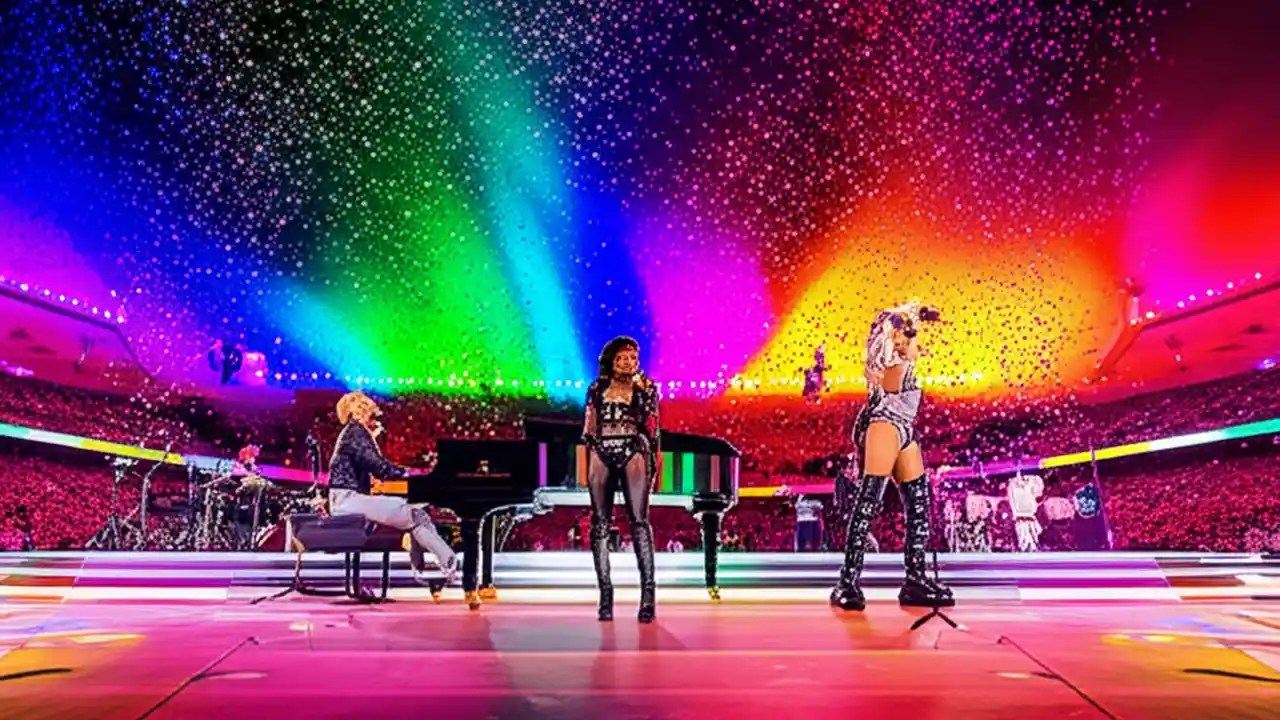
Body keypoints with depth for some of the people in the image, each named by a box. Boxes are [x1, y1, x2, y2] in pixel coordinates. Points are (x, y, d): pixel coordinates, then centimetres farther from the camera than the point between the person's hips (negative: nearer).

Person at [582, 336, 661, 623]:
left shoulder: (646, 387, 11)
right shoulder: (597, 389, 14)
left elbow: (651, 426, 8)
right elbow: (589, 429, 15)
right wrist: (586, 464, 9)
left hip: (633, 453, -2)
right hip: (601, 454, 2)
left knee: (639, 519, -11)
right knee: (600, 522, 0)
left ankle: (647, 591, -12)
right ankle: (605, 593, 5)